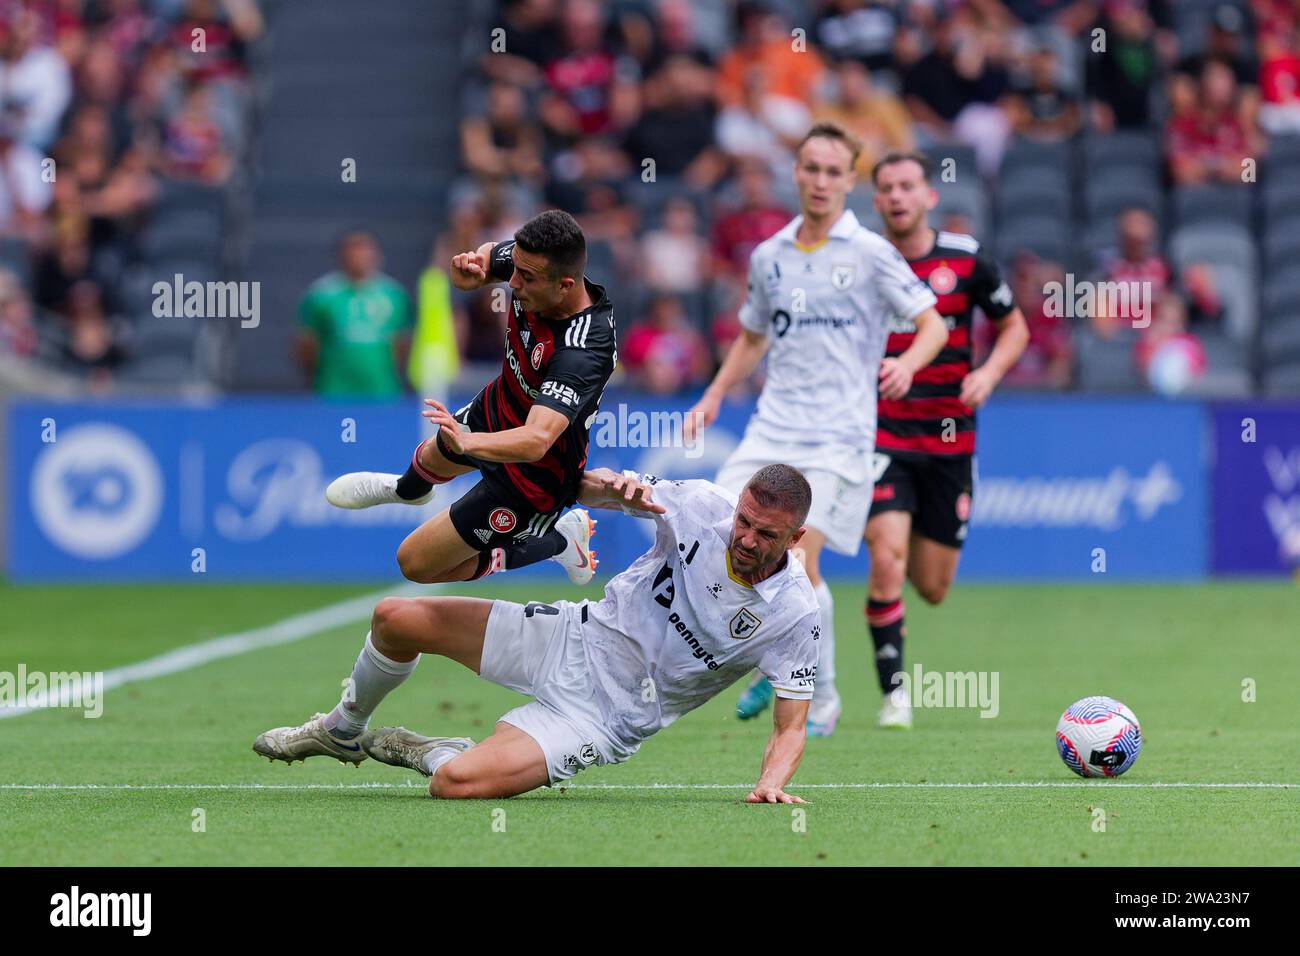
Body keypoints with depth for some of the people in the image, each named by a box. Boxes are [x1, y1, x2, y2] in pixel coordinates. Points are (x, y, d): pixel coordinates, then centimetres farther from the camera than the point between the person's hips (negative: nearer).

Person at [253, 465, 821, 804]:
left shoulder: (795, 616, -19)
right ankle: (343, 732, 26)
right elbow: (582, 487, -3)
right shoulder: (703, 505, -11)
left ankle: (428, 752, 12)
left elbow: (790, 728, -12)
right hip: (579, 640, 4)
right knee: (395, 619, -3)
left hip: (606, 715, -4)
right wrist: (611, 487, -27)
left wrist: (772, 783, -33)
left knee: (456, 783, -26)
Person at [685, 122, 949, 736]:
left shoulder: (870, 254, -3)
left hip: (838, 433, -5)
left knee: (798, 558, -15)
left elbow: (933, 324, -2)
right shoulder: (768, 257, 12)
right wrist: (713, 397, 14)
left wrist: (908, 362, -23)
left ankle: (820, 699, 3)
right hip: (773, 426, 5)